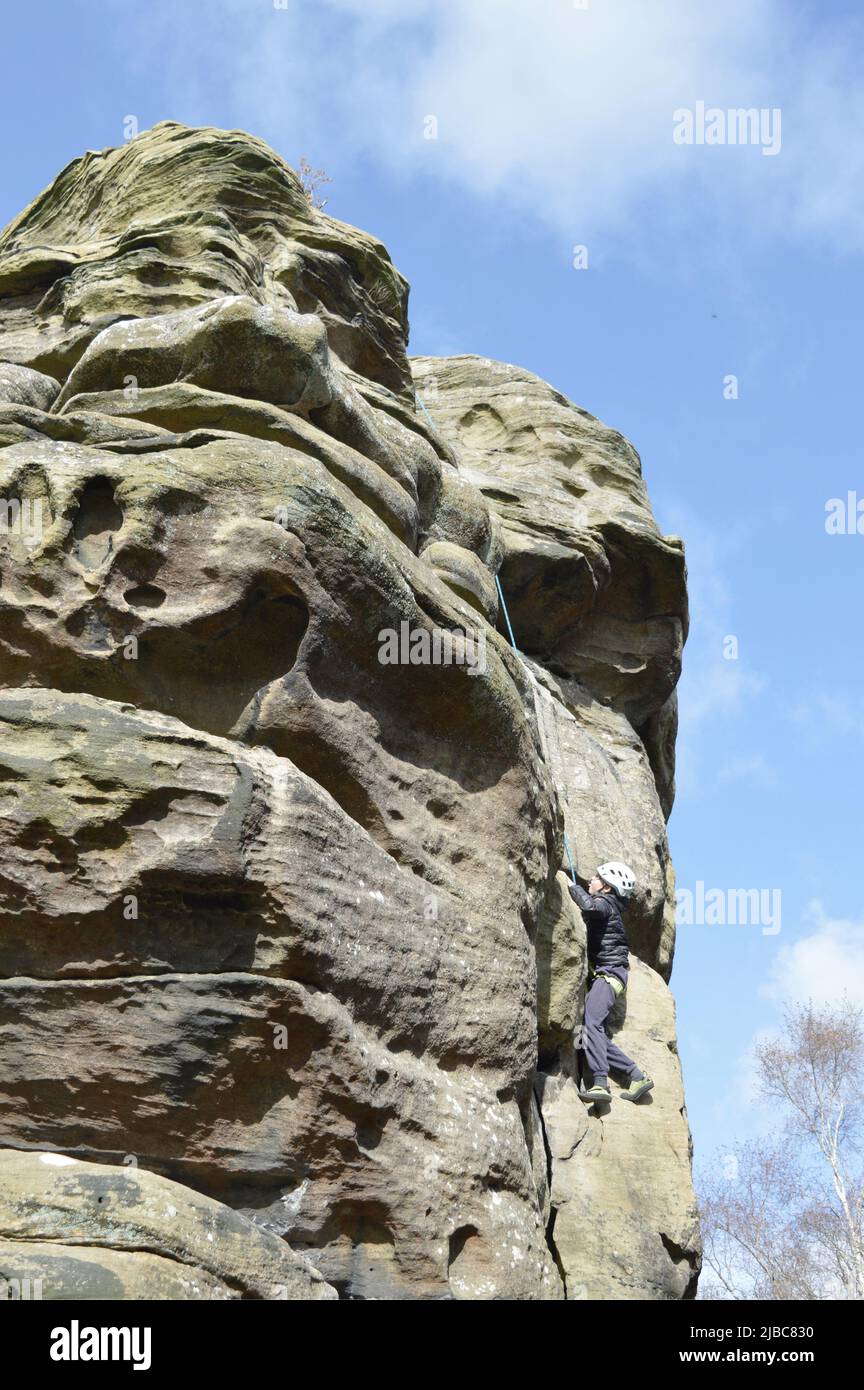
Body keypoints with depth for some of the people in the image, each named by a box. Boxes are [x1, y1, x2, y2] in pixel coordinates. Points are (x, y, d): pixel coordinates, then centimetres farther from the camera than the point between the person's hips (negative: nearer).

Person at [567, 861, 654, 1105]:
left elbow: (589, 906, -29)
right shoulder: (605, 907, 23)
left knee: (590, 1022, -27)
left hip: (609, 973, -10)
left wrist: (572, 887, -12)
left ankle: (600, 1083, -38)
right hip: (600, 975, 10)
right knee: (597, 1035, 3)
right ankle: (637, 1077, 4)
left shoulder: (604, 904, -7)